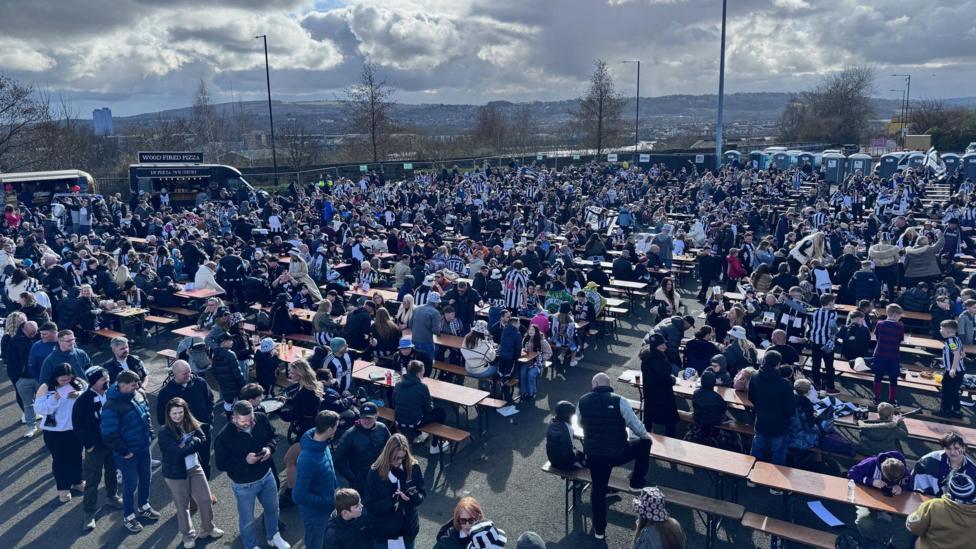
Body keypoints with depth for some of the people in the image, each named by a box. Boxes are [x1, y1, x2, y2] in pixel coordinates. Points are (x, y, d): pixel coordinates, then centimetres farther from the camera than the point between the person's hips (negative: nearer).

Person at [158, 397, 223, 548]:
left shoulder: (192, 425, -5)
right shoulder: (164, 432, -18)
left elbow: (205, 446, -9)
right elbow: (178, 452, -27)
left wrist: (188, 443, -21)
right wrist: (195, 442, -17)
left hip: (195, 468, 4)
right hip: (175, 473, -4)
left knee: (205, 499, 12)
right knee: (182, 505, 12)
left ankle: (207, 529, 34)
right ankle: (188, 535, 33)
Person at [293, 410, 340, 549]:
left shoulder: (323, 444, -11)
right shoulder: (308, 459, -35)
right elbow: (299, 496, -30)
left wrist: (336, 489, 4)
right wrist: (328, 501, -23)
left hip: (327, 508, 7)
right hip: (315, 513, -7)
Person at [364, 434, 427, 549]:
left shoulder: (414, 467, -11)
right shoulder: (375, 472, -18)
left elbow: (422, 494, -3)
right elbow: (370, 506, -16)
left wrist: (413, 496, -25)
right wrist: (392, 500, -30)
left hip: (408, 528, 2)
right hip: (383, 531, -2)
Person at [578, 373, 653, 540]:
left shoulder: (582, 401, -4)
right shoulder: (619, 401, -15)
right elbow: (635, 424, -7)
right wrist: (646, 435, 15)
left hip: (593, 454, 3)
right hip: (618, 454, -3)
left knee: (598, 489, 22)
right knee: (645, 443, 23)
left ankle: (599, 530, 31)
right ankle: (637, 480, 36)